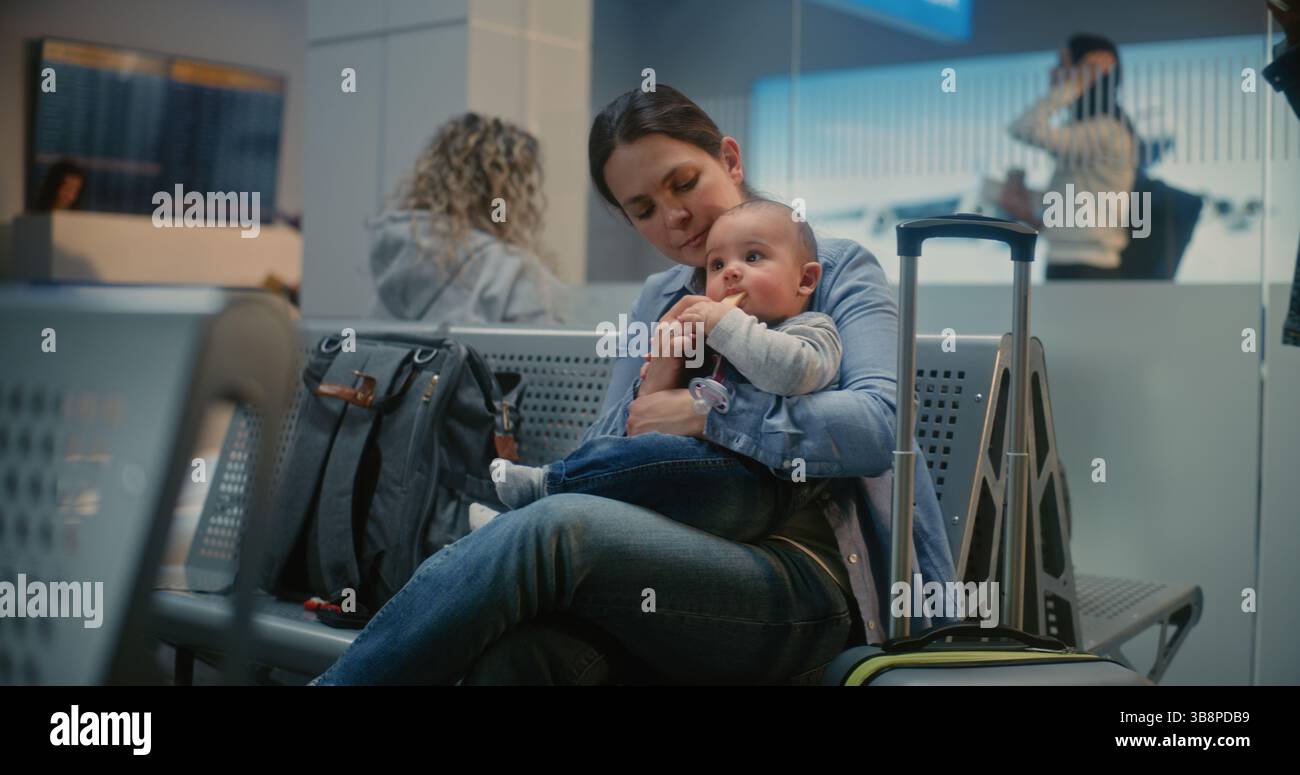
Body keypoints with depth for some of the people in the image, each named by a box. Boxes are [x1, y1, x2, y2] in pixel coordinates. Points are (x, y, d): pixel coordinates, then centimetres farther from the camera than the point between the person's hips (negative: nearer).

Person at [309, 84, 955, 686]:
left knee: (552, 531, -31)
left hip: (806, 586, -4)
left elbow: (877, 425, -13)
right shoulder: (659, 303, 20)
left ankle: (339, 678, -19)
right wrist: (652, 387, -4)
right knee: (523, 649, -34)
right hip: (688, 568, 4)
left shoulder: (837, 269, 6)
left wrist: (706, 411, -12)